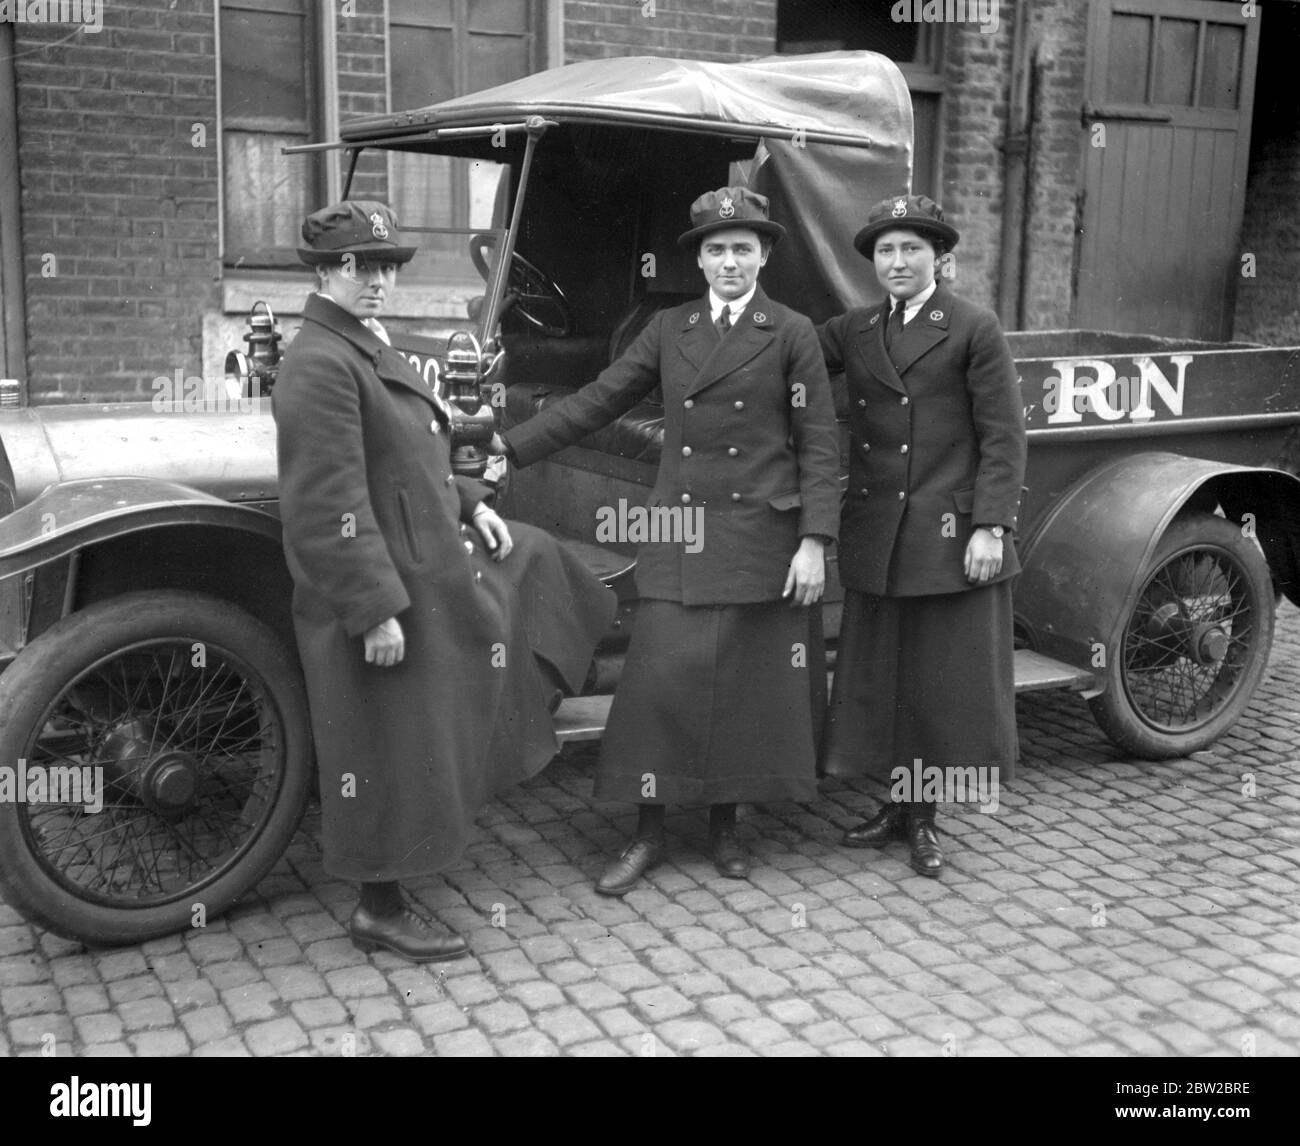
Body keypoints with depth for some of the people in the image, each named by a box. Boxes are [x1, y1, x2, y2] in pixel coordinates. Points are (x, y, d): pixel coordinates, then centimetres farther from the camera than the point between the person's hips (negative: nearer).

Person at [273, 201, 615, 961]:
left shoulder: (371, 348, 11)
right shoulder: (322, 364, -21)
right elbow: (330, 504, -26)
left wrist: (470, 501, 10)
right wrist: (377, 609, -27)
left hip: (435, 563, 10)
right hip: (384, 589, -10)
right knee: (395, 752, 1)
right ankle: (381, 913, 20)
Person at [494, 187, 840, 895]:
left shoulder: (791, 334, 0)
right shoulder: (667, 330, 9)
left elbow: (818, 445, -2)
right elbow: (597, 401, 8)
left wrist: (814, 542, -10)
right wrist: (510, 446, 1)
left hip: (761, 538, -2)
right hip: (679, 534, 2)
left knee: (745, 682, 5)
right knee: (661, 677, -1)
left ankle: (724, 824, 23)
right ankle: (647, 835, 11)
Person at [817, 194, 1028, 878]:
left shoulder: (974, 331, -3)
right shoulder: (853, 331, 12)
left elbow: (1003, 438, -6)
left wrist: (991, 527, -13)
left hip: (951, 537, -4)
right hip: (875, 539, 5)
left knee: (944, 680, 4)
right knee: (880, 675, 11)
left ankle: (923, 820, 19)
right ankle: (897, 808, 27)